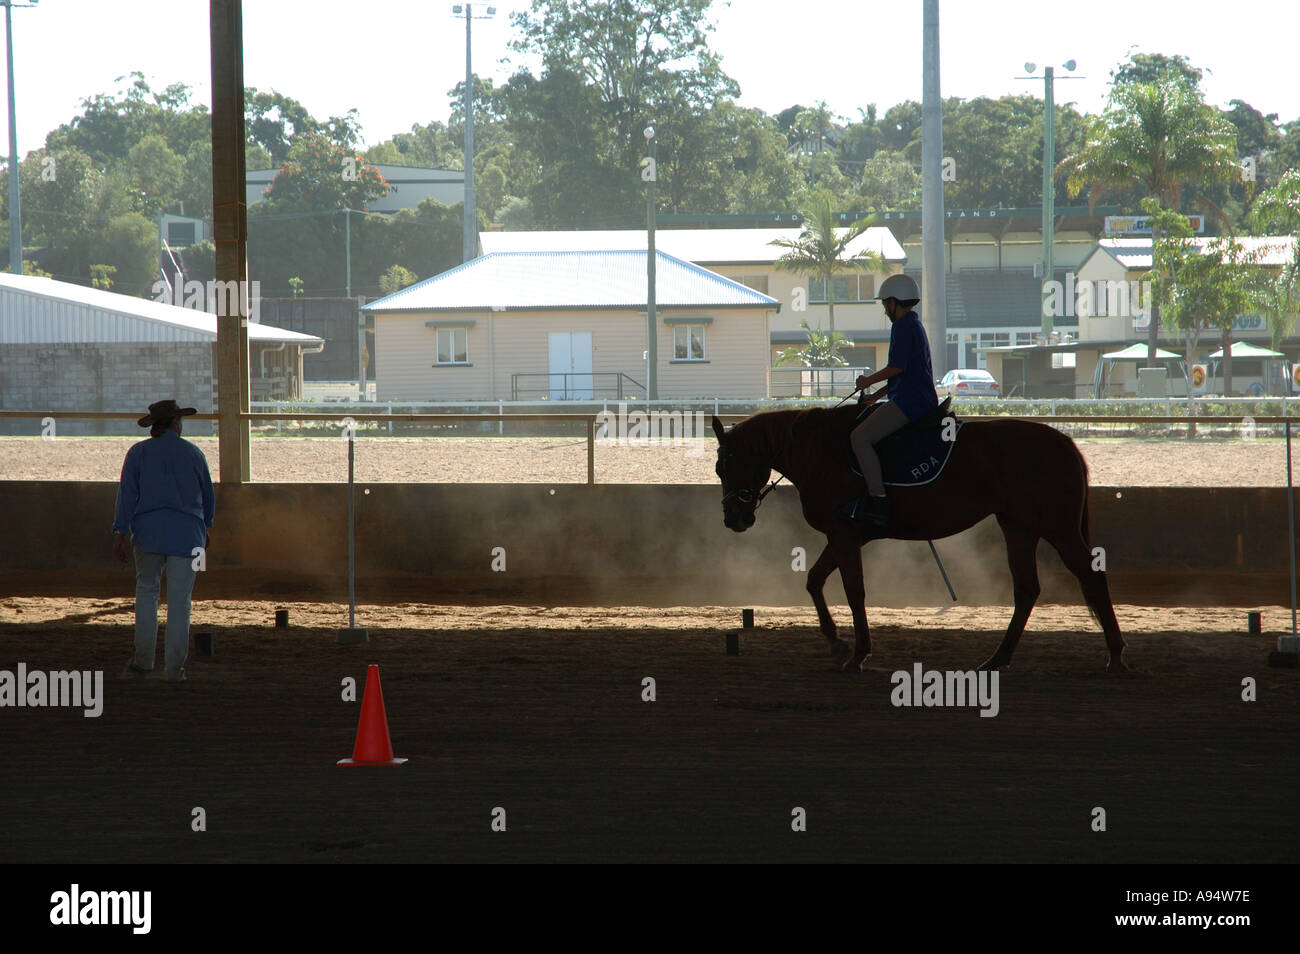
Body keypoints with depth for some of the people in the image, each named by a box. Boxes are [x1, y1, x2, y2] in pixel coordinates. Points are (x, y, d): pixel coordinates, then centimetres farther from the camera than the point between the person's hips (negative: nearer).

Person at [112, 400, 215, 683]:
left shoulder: (138, 453, 4)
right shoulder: (193, 454, 6)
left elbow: (127, 493, -4)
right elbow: (208, 495, 17)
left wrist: (120, 533, -6)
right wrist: (206, 526, 34)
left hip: (149, 532, 0)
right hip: (187, 533, 0)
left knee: (146, 590, 17)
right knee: (180, 601, 1)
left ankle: (144, 656, 11)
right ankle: (174, 666, 0)